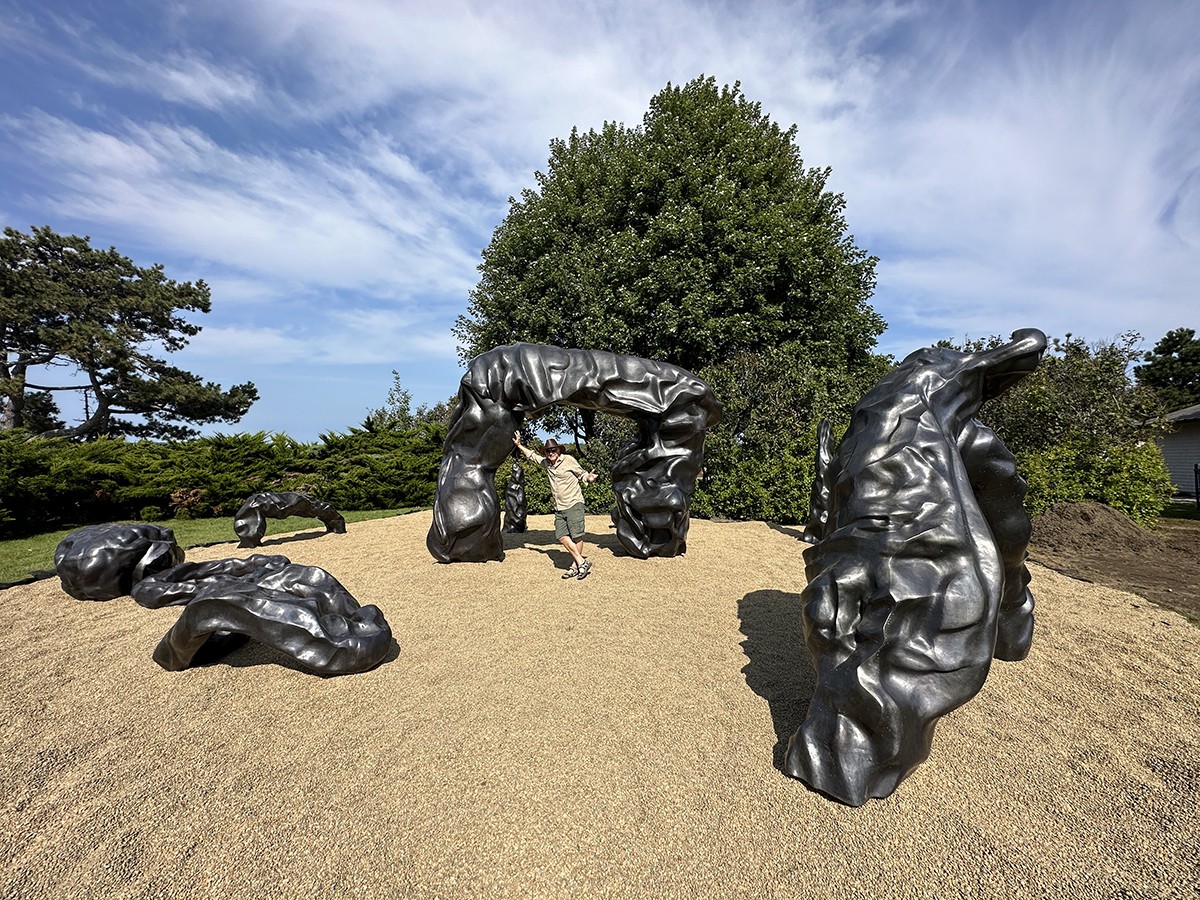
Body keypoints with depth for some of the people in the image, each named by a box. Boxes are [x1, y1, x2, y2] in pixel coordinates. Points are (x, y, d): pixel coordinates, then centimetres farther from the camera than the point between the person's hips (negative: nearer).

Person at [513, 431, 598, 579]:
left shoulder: (569, 460, -2)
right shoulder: (546, 463, 13)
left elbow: (582, 474, 5)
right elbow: (532, 456, 29)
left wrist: (589, 477, -16)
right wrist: (519, 445, 26)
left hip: (574, 504, -6)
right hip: (559, 508, 6)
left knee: (576, 536, -8)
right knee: (562, 536, -5)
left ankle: (575, 566, 4)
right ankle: (582, 562, 1)